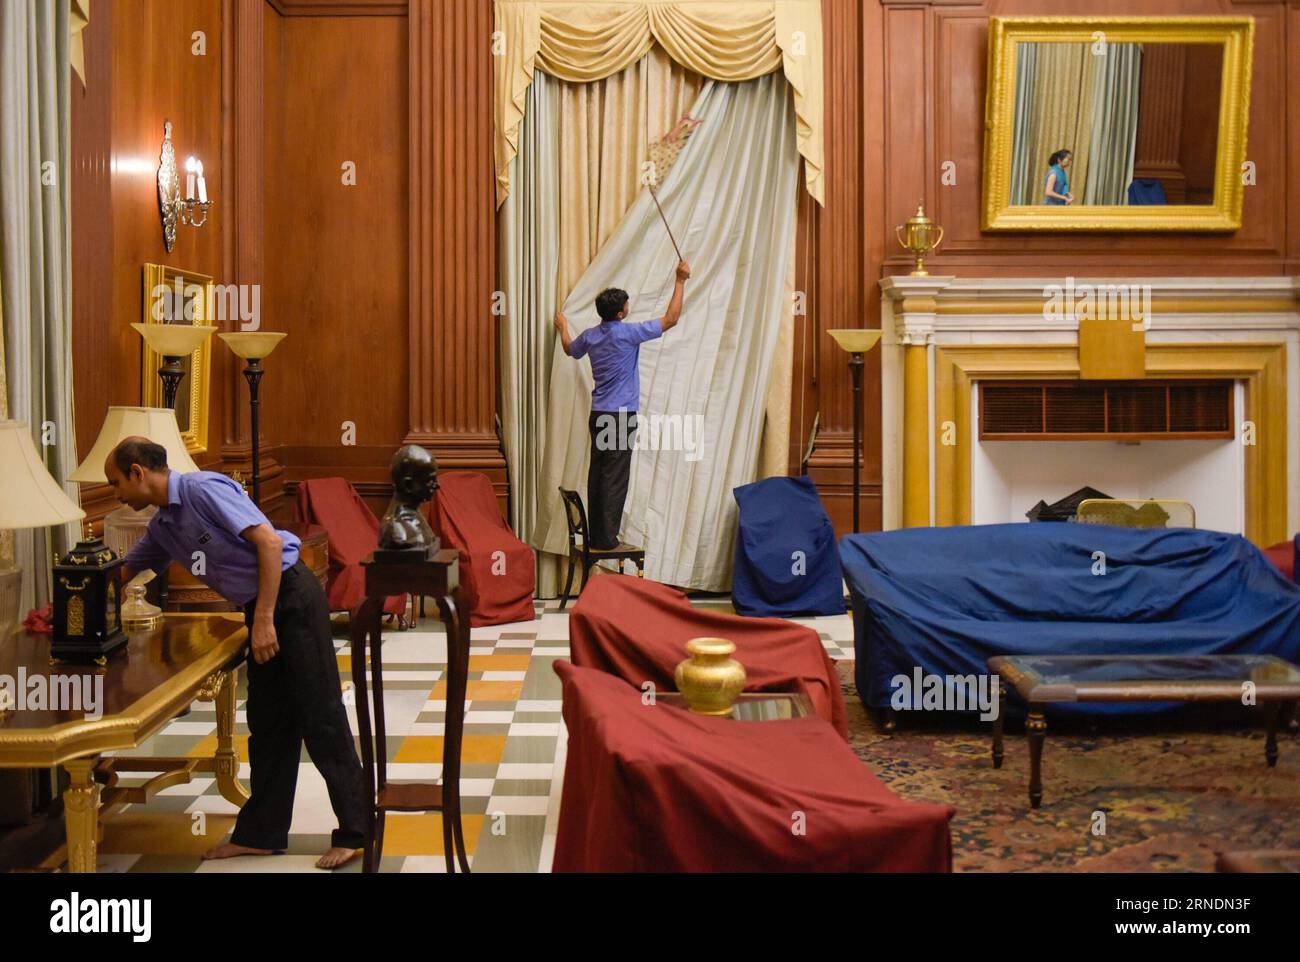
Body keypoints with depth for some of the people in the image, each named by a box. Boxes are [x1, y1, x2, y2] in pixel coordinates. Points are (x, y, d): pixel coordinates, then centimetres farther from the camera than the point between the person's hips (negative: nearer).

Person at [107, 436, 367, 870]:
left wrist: (265, 619, -22)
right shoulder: (163, 526, 14)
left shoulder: (204, 489, -14)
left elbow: (270, 541, -21)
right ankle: (261, 833, 23)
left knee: (320, 715, -5)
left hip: (292, 596, -9)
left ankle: (354, 832, 3)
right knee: (268, 723, 13)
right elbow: (120, 575, 28)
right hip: (259, 608, 9)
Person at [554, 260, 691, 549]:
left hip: (598, 415, 7)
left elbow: (570, 349, 29)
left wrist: (563, 327, 48)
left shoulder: (590, 335, 6)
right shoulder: (628, 334, -14)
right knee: (615, 479, -3)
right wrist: (680, 281, -6)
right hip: (621, 416, -7)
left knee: (597, 475, 11)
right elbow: (670, 319, -12)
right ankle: (606, 537, -2)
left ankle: (594, 534, 16)